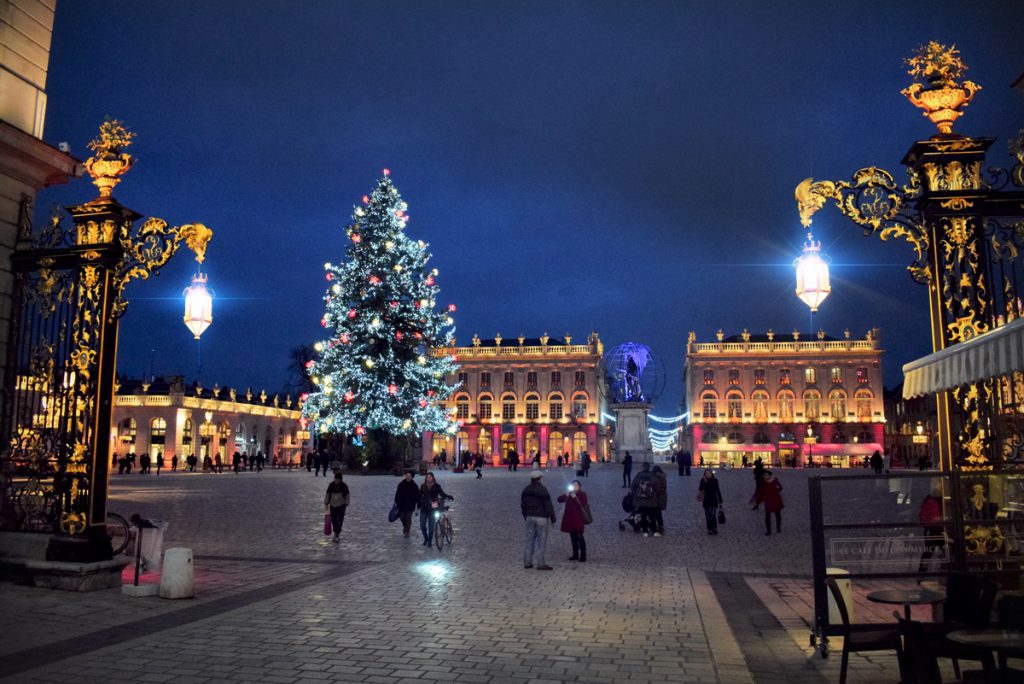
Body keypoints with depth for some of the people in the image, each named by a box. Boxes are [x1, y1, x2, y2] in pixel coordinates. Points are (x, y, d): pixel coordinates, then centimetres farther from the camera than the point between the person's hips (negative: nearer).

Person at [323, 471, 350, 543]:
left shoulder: (344, 486, -6)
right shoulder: (331, 485, -2)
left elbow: (347, 495, 1)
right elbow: (327, 494, 3)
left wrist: (346, 504, 0)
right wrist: (326, 503, 1)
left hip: (341, 505, -2)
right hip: (333, 505, 2)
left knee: (339, 521, -9)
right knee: (334, 520, 7)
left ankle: (336, 536, -8)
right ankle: (336, 535, 22)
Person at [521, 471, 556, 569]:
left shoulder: (526, 490, 7)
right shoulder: (542, 490, -14)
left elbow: (522, 505, 15)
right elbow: (549, 506, -13)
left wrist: (525, 517, 25)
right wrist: (553, 519, -6)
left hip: (530, 517, 6)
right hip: (541, 517, -6)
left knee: (529, 540, 10)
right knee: (541, 541, -1)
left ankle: (527, 562, 14)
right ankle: (540, 563, 0)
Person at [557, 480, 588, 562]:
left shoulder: (582, 494, 0)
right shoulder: (569, 494, 13)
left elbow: (583, 505, -13)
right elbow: (559, 499, 4)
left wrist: (575, 498, -21)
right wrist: (566, 495, -14)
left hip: (578, 519, -5)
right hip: (569, 519, 5)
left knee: (579, 537, -8)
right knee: (573, 537, 11)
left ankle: (583, 556, -5)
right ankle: (575, 555, 20)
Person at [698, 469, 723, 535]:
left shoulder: (715, 480, -1)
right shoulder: (703, 480, -2)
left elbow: (718, 490, 5)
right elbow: (701, 489, -14)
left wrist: (720, 500, 5)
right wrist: (704, 482, -24)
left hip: (714, 500, -1)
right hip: (706, 500, 1)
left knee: (713, 515, -11)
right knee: (708, 515, 4)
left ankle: (714, 528, 2)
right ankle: (709, 529, 12)